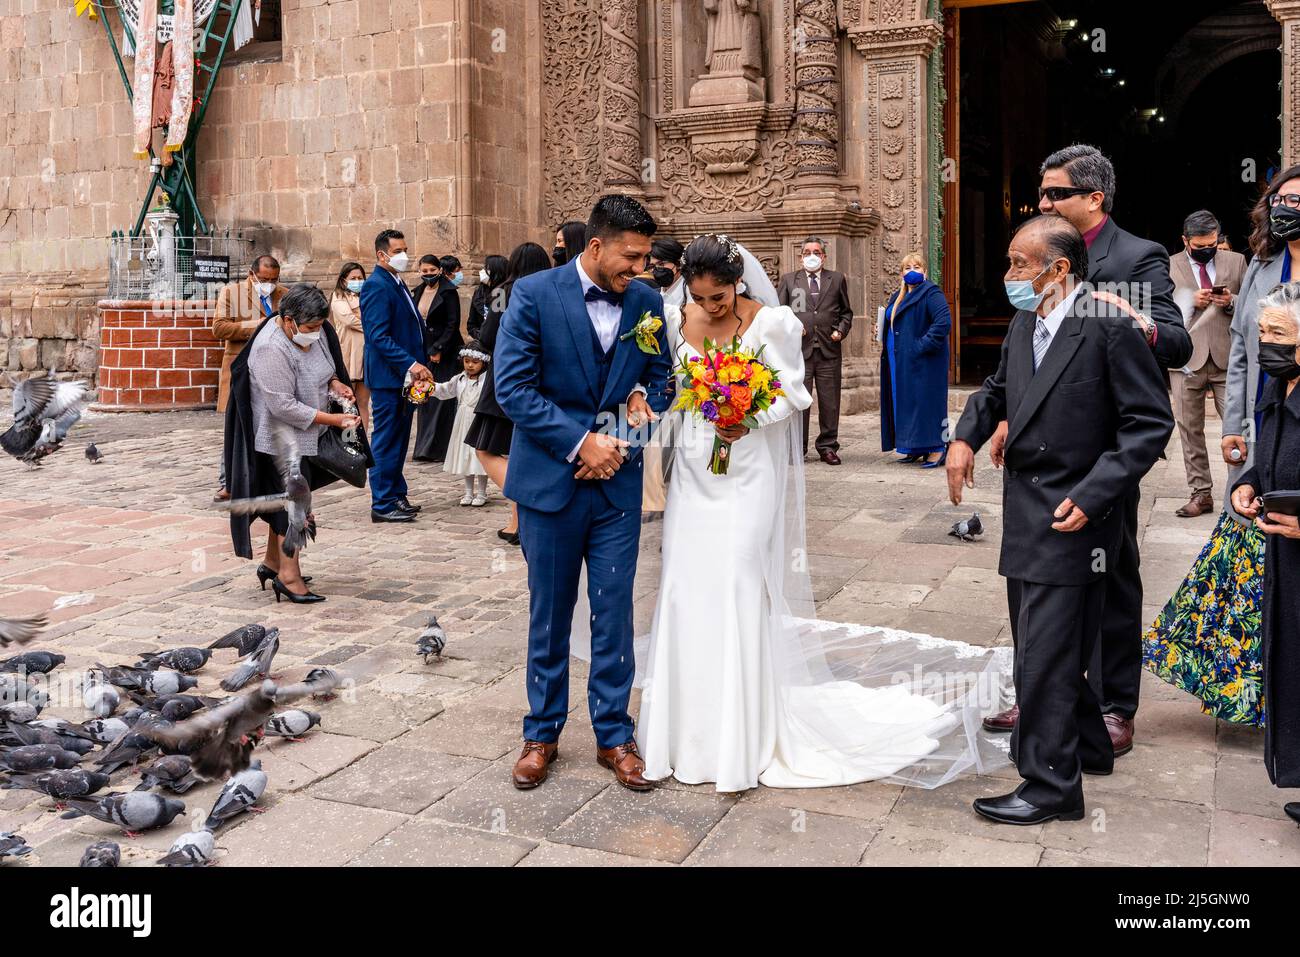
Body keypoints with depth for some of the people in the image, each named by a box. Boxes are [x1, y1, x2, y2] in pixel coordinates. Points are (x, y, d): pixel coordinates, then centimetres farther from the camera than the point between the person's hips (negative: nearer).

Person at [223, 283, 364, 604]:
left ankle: (272, 563, 30)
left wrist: (334, 382, -3)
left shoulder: (314, 331, -1)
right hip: (282, 436, -9)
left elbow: (325, 365, 19)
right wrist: (332, 419, -26)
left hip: (306, 433, 9)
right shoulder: (271, 349, -27)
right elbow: (284, 406, -28)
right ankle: (289, 576, 2)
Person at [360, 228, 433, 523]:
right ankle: (382, 505, 2)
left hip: (404, 376, 9)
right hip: (388, 376, -9)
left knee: (398, 440, 14)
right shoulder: (377, 286, -13)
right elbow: (379, 336, -21)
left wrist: (418, 365, 9)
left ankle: (396, 496, 23)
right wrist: (411, 364, -25)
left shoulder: (397, 284, 17)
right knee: (387, 441, -4)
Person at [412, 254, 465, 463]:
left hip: (445, 353, -6)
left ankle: (441, 448, 0)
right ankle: (425, 448, 14)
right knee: (424, 400, 7)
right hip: (424, 352, 6)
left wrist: (438, 349, -14)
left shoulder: (448, 292, -8)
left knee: (442, 399, -5)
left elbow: (453, 324, -11)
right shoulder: (417, 292, 11)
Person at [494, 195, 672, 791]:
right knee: (548, 615, 10)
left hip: (618, 481, 2)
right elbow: (512, 388, -13)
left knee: (614, 614, 7)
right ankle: (542, 733, 26)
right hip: (551, 479, -2)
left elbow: (660, 378, 12)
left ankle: (613, 735, 21)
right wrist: (581, 443, -17)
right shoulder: (534, 294, -8)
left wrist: (644, 403, -9)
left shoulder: (646, 302, 2)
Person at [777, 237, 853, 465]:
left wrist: (841, 330, 2)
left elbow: (846, 311, 19)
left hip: (829, 350, 1)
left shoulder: (837, 279, 14)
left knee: (830, 402, 3)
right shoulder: (789, 280, 12)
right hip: (799, 348, -1)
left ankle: (828, 447, 13)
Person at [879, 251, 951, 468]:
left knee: (926, 401, -7)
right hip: (900, 362, 8)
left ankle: (936, 449, -2)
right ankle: (916, 449, 17)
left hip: (922, 361, -8)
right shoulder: (898, 297, 18)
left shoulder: (931, 293, -9)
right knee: (905, 403, 9)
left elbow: (944, 321, -21)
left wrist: (923, 345, -22)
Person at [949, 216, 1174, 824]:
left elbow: (1151, 424, -14)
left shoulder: (1110, 327, -16)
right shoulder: (1024, 324, 7)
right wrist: (967, 436, 6)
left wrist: (1089, 499, -20)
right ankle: (1085, 745, 40)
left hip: (1072, 520, -8)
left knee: (1044, 656, -4)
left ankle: (1052, 784, 11)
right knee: (1039, 647, 19)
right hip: (1024, 514, 8)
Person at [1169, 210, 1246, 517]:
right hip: (1187, 359, 0)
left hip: (1227, 357, 0)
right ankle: (1201, 494, 13)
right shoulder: (1169, 266, 4)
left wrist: (1231, 302, -8)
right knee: (1190, 430, 4)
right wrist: (1190, 301, -13)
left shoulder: (1236, 261, 9)